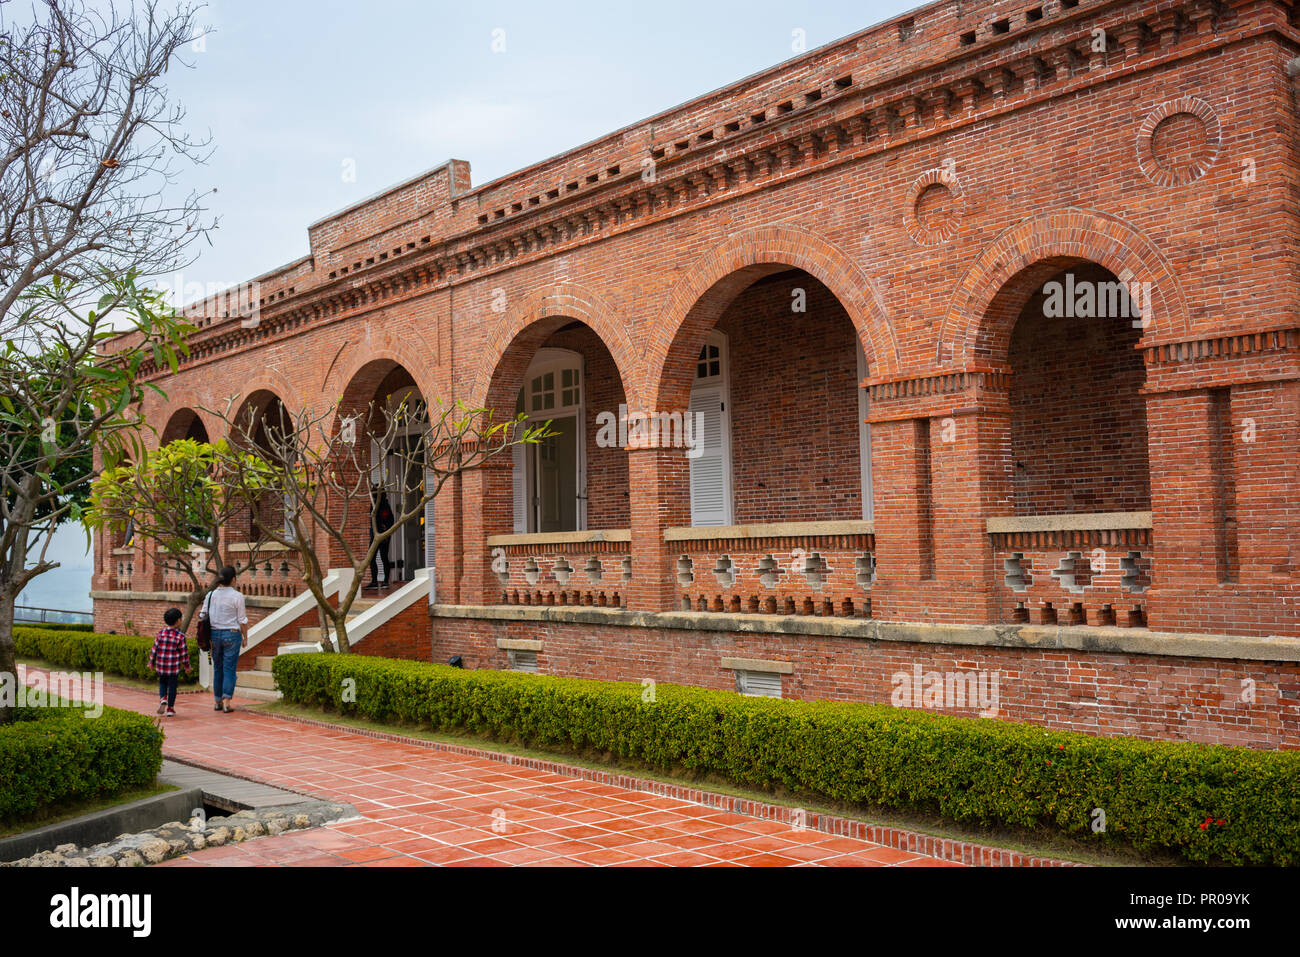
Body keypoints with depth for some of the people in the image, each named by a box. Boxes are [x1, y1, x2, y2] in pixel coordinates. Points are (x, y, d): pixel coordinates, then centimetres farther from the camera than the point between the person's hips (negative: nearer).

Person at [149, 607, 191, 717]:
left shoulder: (161, 633, -2)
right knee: (172, 686, 7)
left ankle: (163, 699, -3)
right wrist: (187, 665, 7)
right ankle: (170, 708, 11)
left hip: (161, 665, 3)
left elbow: (154, 648, 2)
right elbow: (184, 652, -5)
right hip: (174, 666, -2)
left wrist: (151, 662, 15)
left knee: (162, 683, 21)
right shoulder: (180, 636, -10)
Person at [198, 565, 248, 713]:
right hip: (232, 634, -4)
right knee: (229, 669, 0)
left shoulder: (211, 594, 2)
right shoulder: (237, 596, -9)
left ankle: (217, 702, 17)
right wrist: (245, 637, 5)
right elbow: (242, 620, -6)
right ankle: (226, 703, -6)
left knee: (217, 668, 14)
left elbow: (203, 616, 5)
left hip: (214, 634, 4)